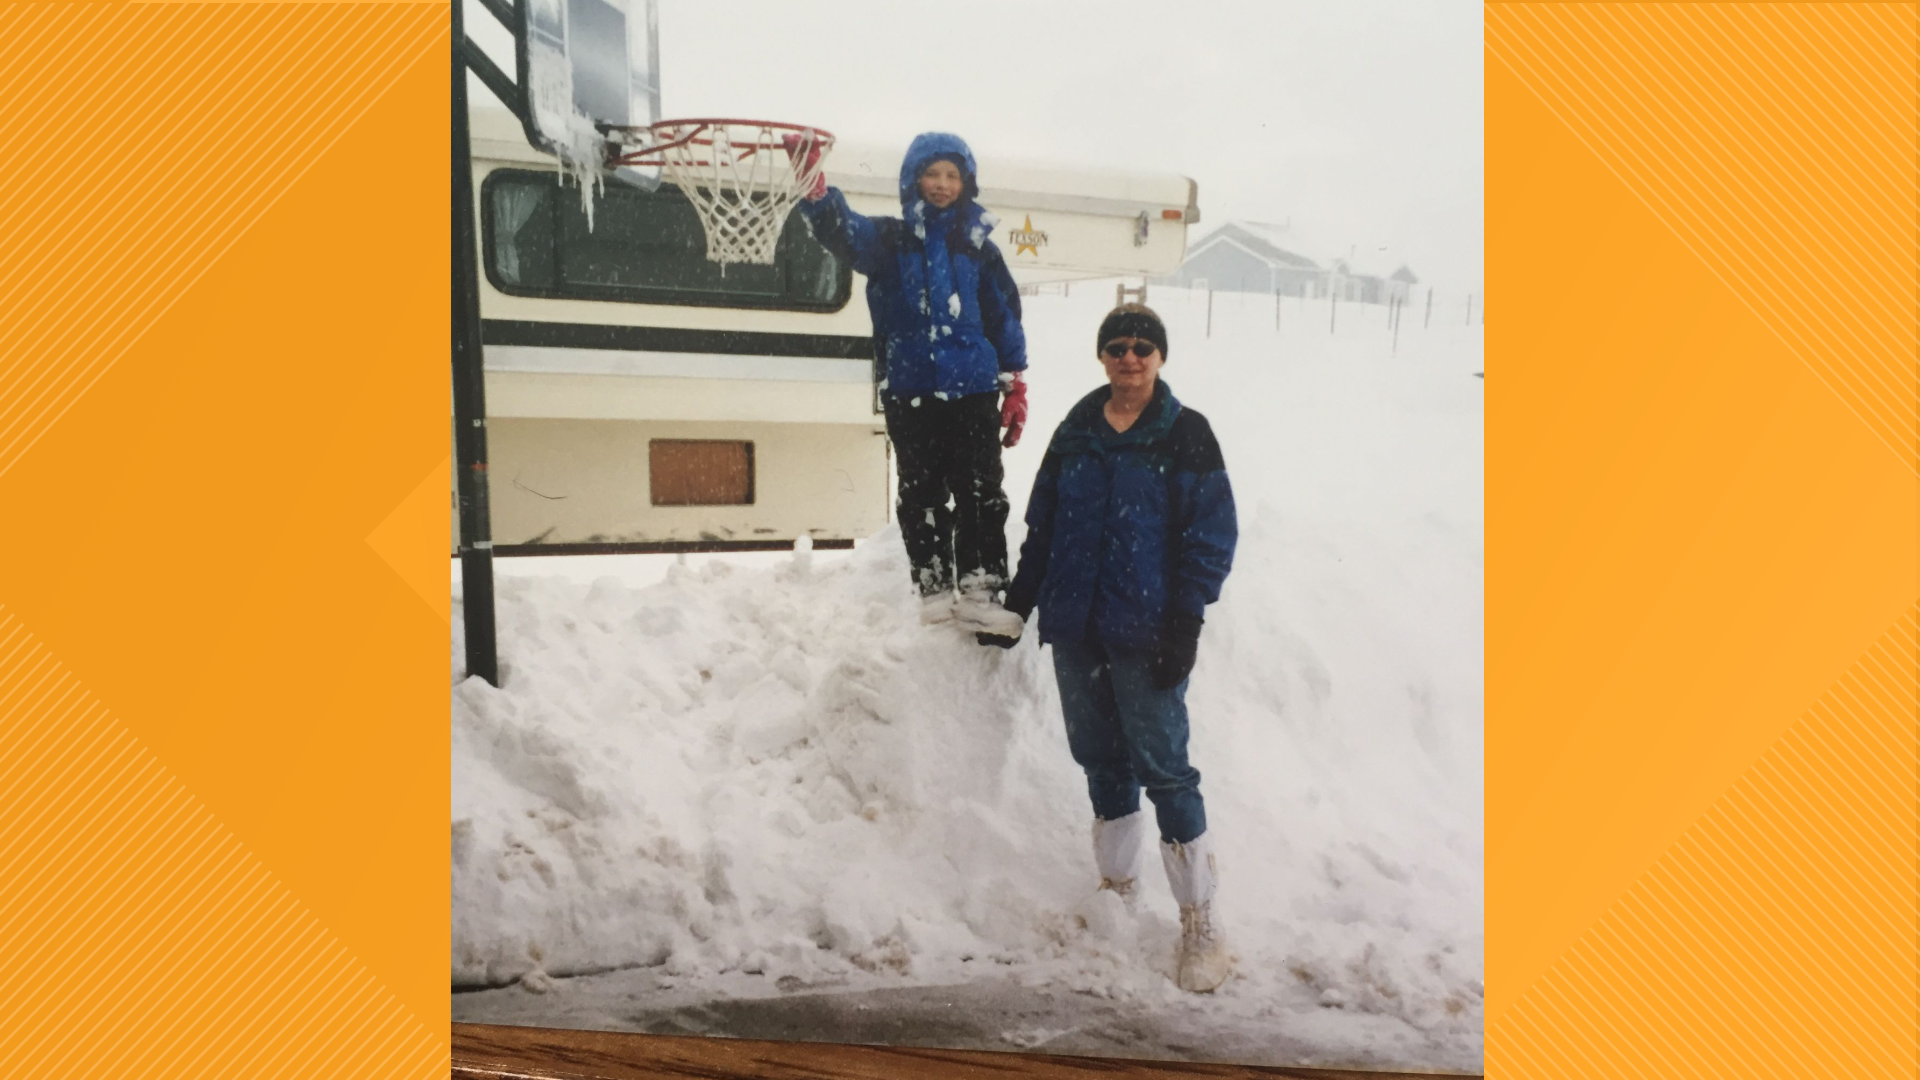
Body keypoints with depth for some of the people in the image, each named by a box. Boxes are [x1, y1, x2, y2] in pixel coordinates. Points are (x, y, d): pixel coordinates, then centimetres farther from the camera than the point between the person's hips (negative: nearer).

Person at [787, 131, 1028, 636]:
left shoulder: (980, 249, 8)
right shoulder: (890, 240, 5)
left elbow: (1006, 321, 10)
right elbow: (842, 230, -15)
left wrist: (1015, 388, 6)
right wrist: (812, 181, -34)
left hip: (974, 391, 0)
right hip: (910, 392, 0)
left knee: (980, 494, -1)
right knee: (921, 494, 6)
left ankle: (980, 590, 3)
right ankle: (934, 588, 14)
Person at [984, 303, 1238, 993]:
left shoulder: (1186, 436, -2)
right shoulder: (1076, 432, 11)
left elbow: (1211, 536, -6)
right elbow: (1042, 526, 17)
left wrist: (1184, 624, -13)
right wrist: (1017, 604, 14)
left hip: (1146, 636, -5)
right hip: (1075, 631, 5)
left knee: (1162, 767, -4)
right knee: (1101, 761, 13)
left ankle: (1199, 923, 5)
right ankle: (1119, 884, 28)